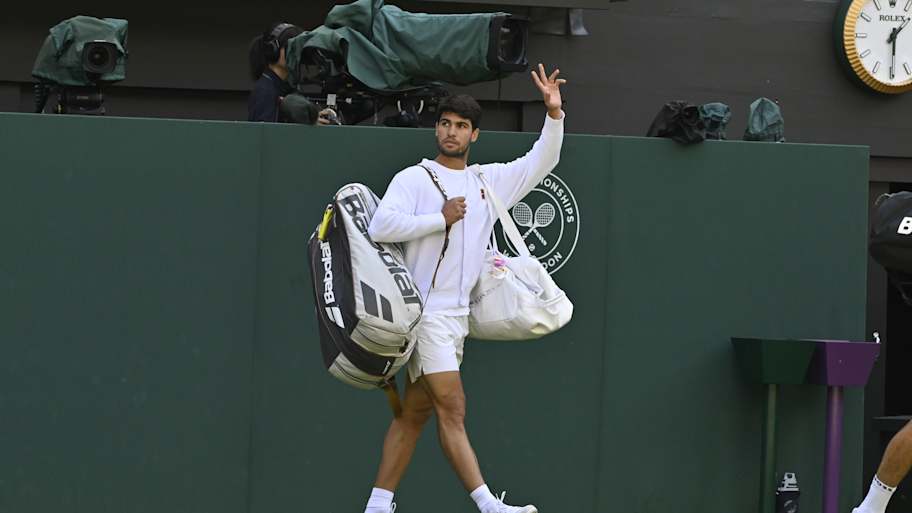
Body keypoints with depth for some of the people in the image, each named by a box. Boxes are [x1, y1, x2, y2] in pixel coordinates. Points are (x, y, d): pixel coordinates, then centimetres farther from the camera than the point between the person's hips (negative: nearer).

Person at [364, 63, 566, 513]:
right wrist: (440, 219, -14)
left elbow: (540, 163, 17)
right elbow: (380, 226, -15)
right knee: (452, 407, -12)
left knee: (415, 412, 7)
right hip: (425, 310, -7)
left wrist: (554, 114, 3)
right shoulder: (413, 179, -3)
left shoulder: (489, 180, 15)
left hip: (458, 314, 7)